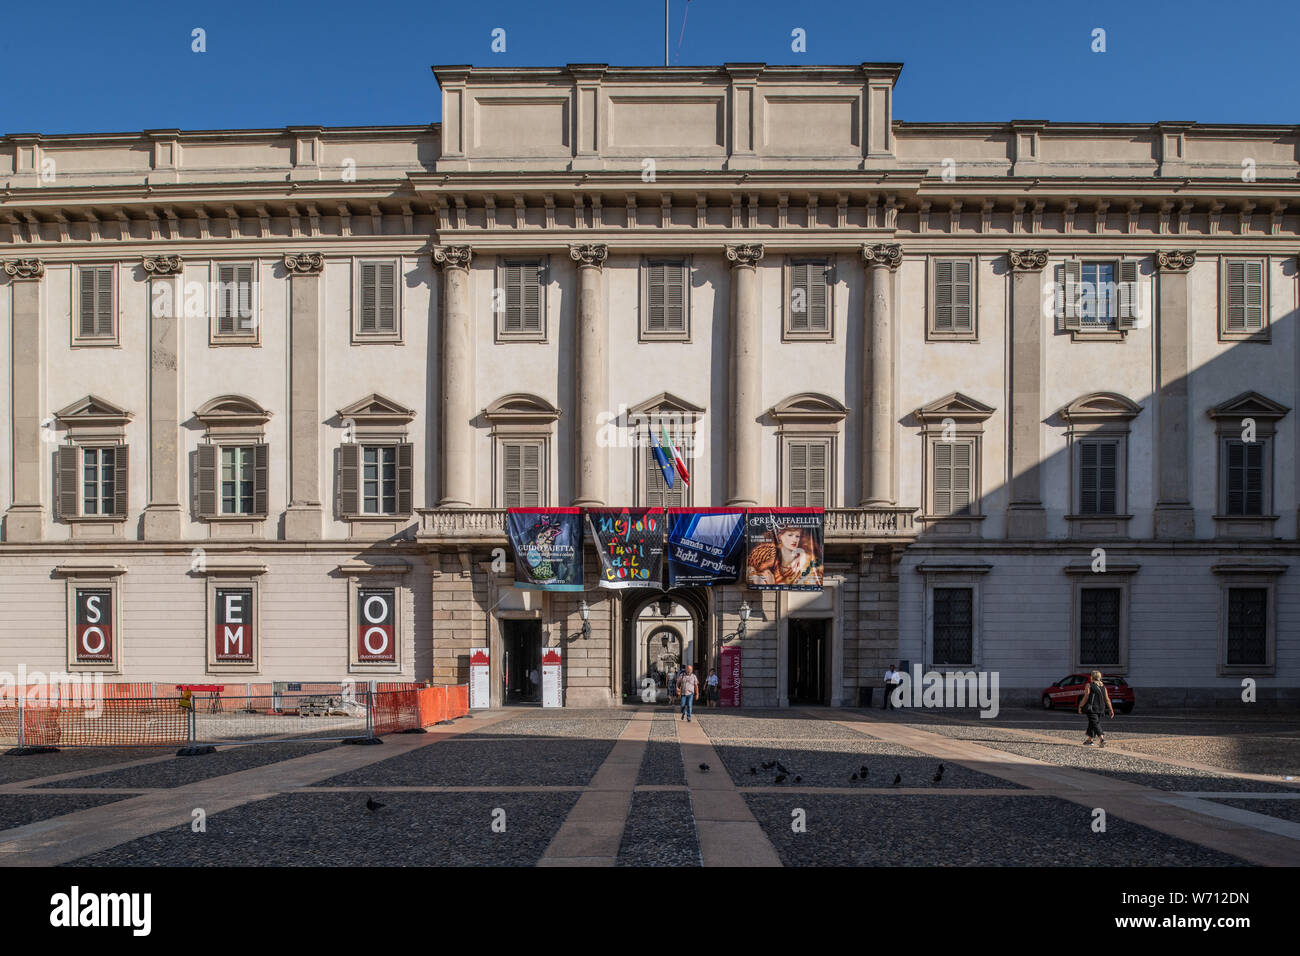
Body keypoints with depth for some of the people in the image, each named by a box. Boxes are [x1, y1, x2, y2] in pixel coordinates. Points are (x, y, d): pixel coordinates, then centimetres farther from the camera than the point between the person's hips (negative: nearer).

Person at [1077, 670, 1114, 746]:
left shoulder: (1089, 685, -7)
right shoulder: (1103, 686, 9)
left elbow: (1086, 697, -12)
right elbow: (1107, 699, 5)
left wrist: (1080, 706, -5)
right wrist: (1111, 710, 7)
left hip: (1091, 708, -6)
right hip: (1101, 709, 6)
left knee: (1095, 724, -8)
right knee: (1092, 723, 17)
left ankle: (1101, 739, -25)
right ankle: (1089, 740, 25)